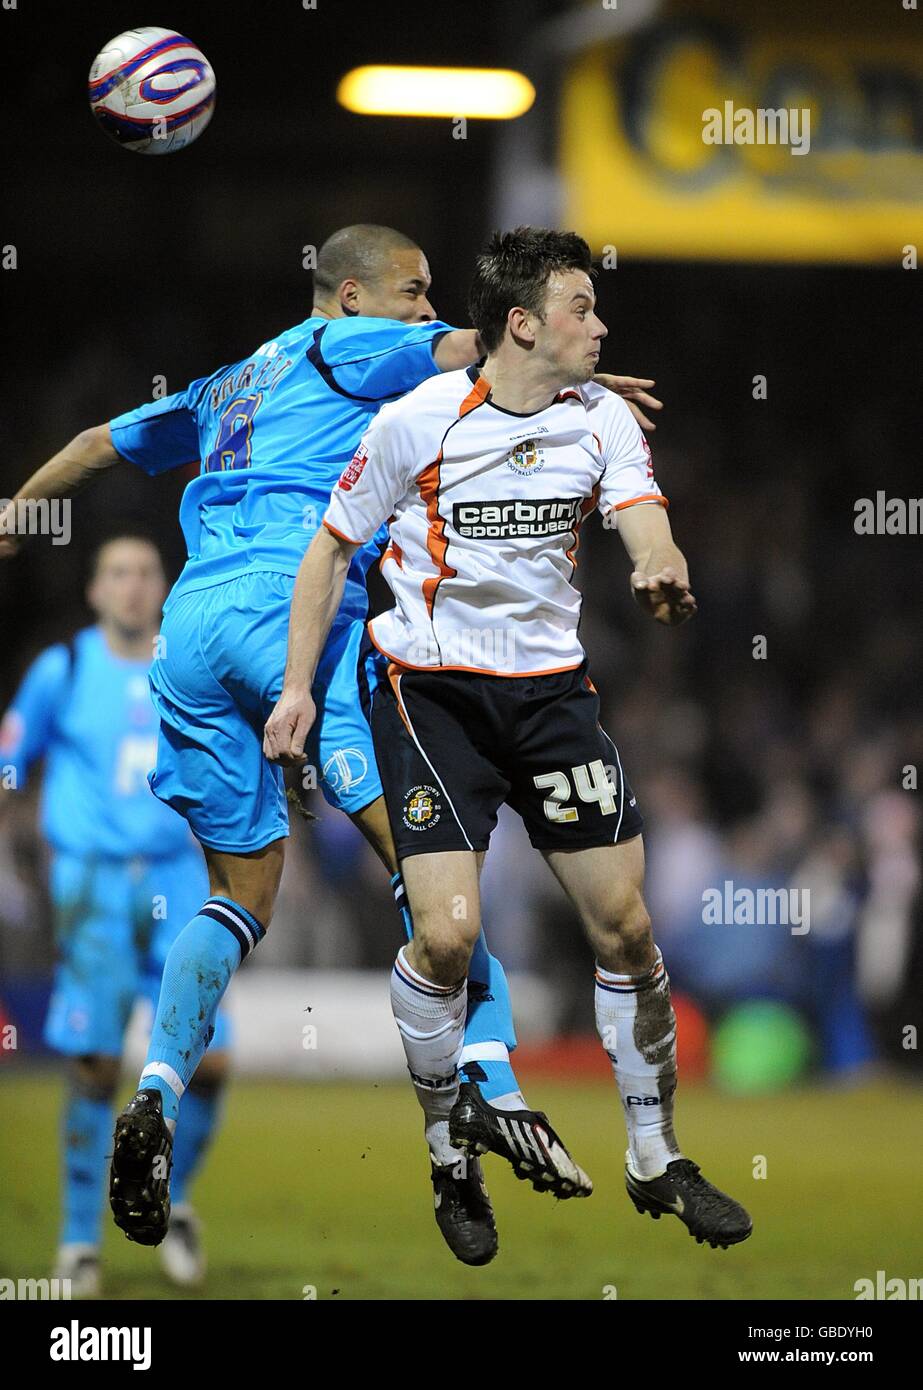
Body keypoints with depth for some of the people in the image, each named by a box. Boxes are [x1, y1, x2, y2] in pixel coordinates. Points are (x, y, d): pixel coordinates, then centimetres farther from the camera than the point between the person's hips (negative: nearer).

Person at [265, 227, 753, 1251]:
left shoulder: (602, 419, 0)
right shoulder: (421, 420, -10)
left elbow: (643, 519, -17)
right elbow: (332, 548, 1)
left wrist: (663, 573, -41)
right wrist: (297, 685, -4)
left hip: (551, 686, 4)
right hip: (431, 692, -4)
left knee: (624, 927, 0)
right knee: (447, 935, -17)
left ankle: (656, 1165, 14)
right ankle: (439, 1120, 11)